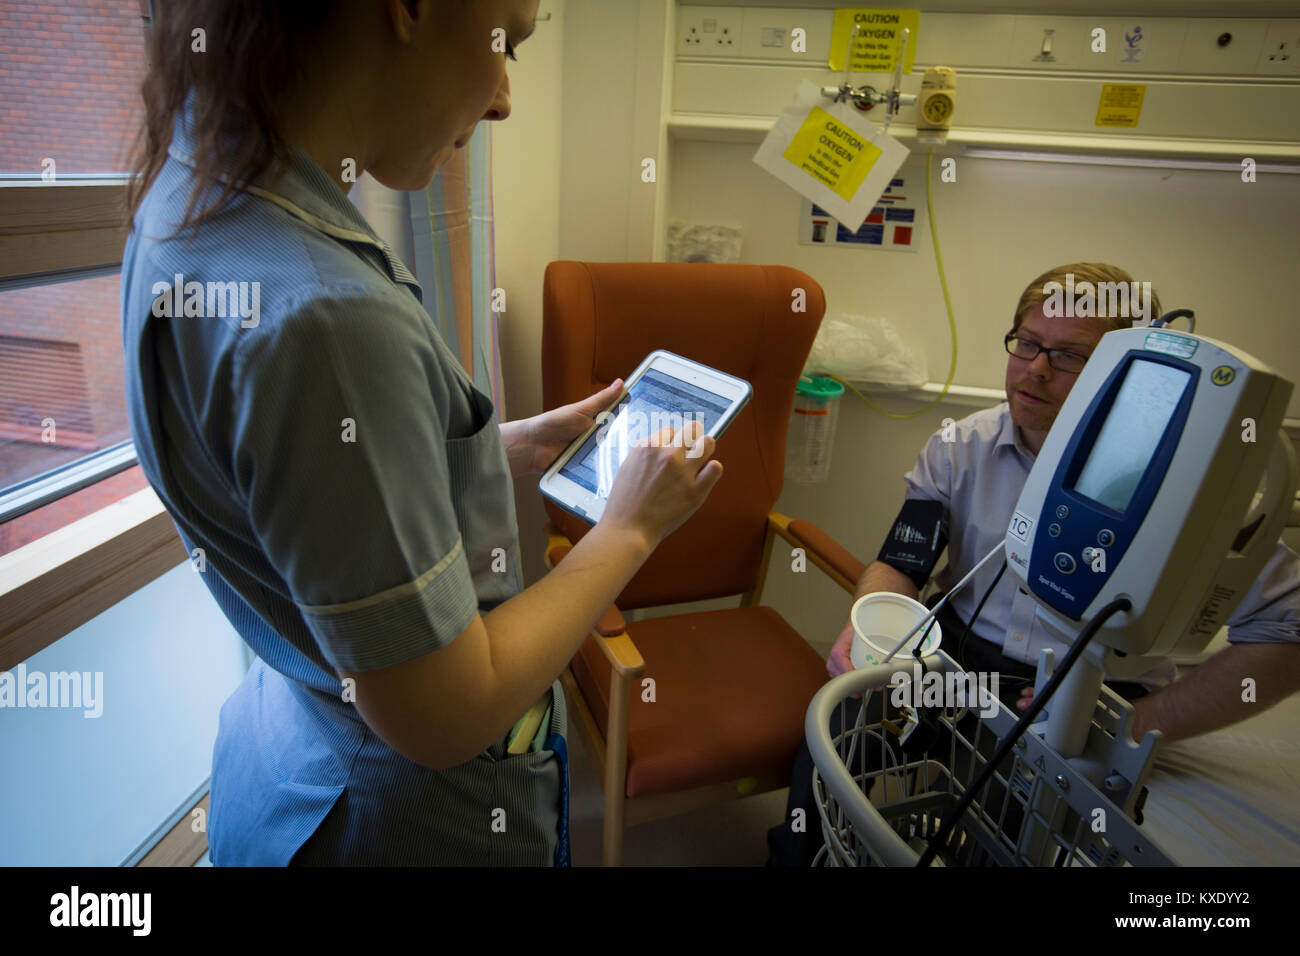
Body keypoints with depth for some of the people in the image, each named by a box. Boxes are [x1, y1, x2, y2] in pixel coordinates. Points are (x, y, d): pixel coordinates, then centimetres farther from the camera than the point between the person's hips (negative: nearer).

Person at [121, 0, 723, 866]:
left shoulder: (192, 194, -6)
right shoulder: (324, 318, -35)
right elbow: (446, 719, -27)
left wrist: (518, 445, 5)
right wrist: (632, 527, -16)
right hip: (420, 805, -7)